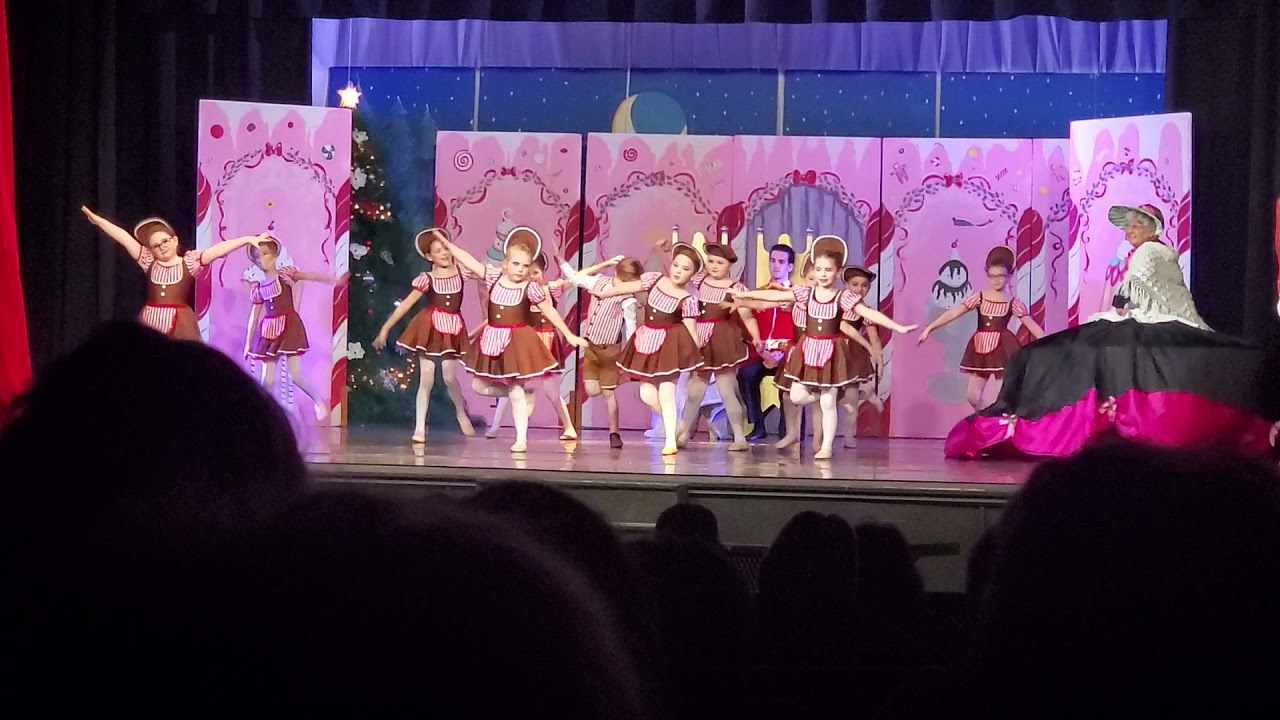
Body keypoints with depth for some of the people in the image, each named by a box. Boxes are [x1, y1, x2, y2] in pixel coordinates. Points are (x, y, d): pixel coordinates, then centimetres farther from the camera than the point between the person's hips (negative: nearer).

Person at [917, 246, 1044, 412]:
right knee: (972, 397, 1)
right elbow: (953, 313, -1)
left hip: (1003, 350, -3)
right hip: (980, 350, 3)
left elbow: (1032, 325, -3)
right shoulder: (979, 297, 3)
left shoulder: (1012, 302, -1)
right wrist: (929, 328, -6)